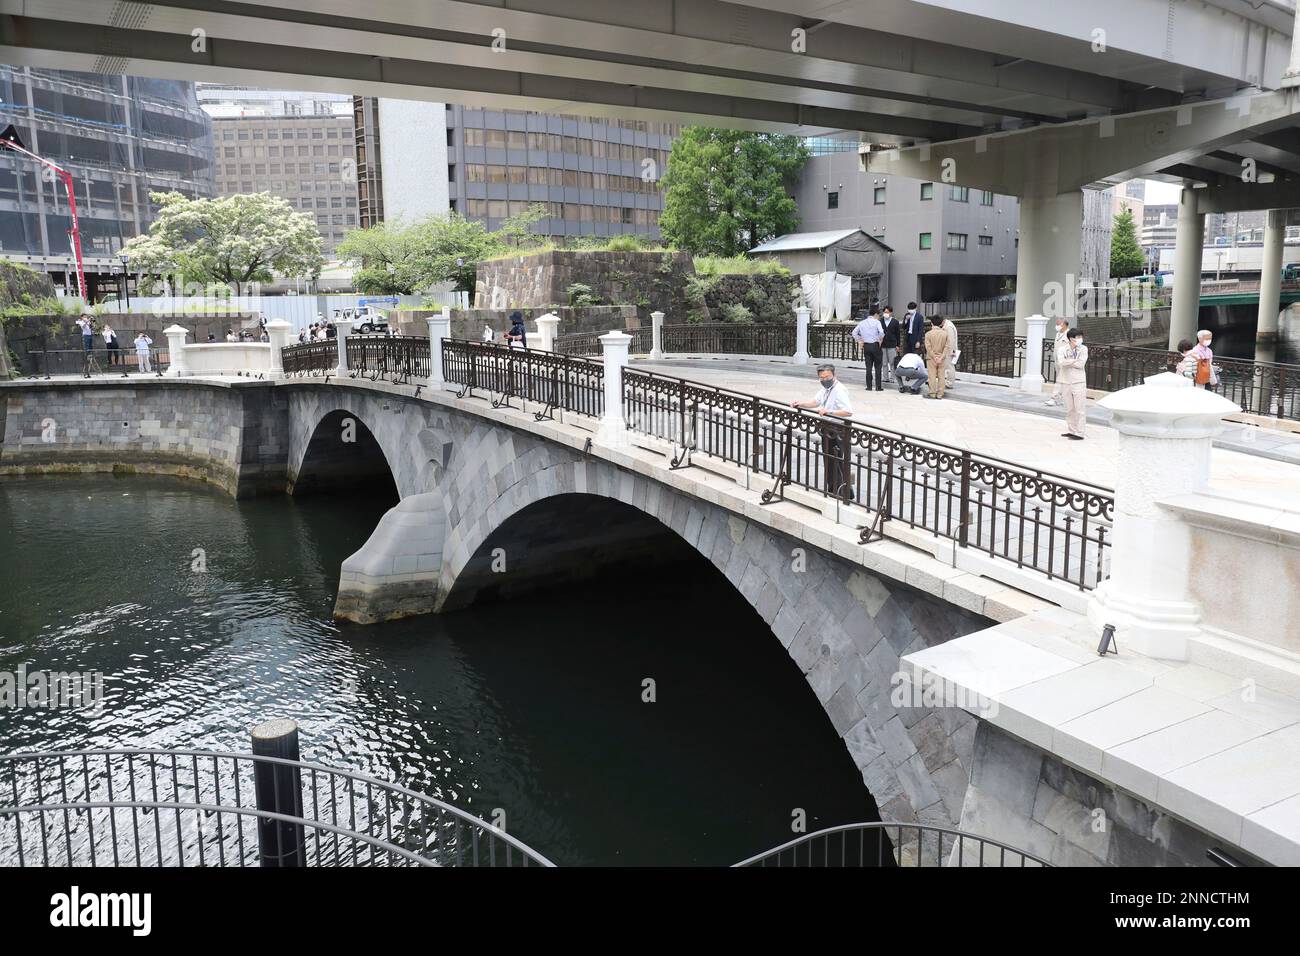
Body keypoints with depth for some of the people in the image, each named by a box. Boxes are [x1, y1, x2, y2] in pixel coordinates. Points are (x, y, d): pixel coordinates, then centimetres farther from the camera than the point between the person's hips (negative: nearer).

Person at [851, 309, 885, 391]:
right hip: (875, 345, -4)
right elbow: (881, 332, -17)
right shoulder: (876, 322, -4)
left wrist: (859, 341, 13)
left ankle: (869, 386, 6)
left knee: (868, 367, 8)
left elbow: (854, 332, 10)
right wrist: (880, 340, -3)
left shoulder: (862, 323, 10)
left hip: (866, 346, 4)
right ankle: (878, 386, 1)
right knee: (877, 367, 2)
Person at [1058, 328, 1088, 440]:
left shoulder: (1083, 349, -2)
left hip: (1079, 382, -2)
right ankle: (1070, 430, 21)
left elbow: (1080, 364, -14)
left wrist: (1067, 361, -10)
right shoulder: (1063, 349, 1)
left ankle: (1079, 433, -2)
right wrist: (1074, 360, -15)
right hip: (1066, 383, 2)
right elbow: (1060, 362, -17)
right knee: (1069, 409, 11)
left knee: (1080, 409, -3)